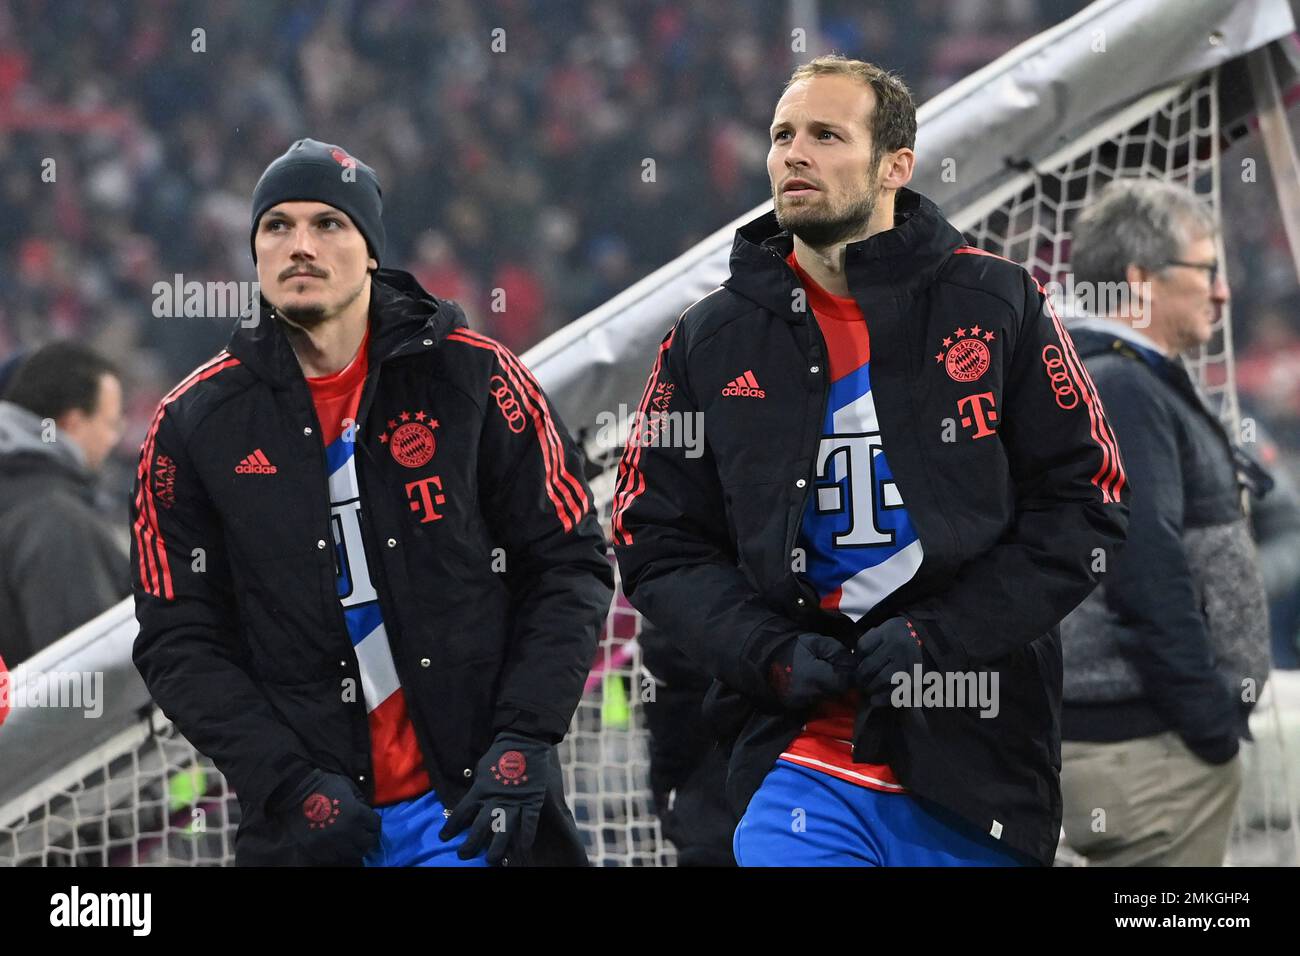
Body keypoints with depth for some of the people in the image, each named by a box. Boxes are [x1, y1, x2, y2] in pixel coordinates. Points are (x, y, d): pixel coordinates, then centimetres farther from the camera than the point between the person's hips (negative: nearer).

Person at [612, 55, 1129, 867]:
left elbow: (1085, 504, 0)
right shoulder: (712, 340, 6)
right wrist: (769, 653, -8)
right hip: (802, 764, 0)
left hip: (982, 762, 0)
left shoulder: (997, 306, 1)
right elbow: (656, 543, 9)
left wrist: (939, 636, -10)